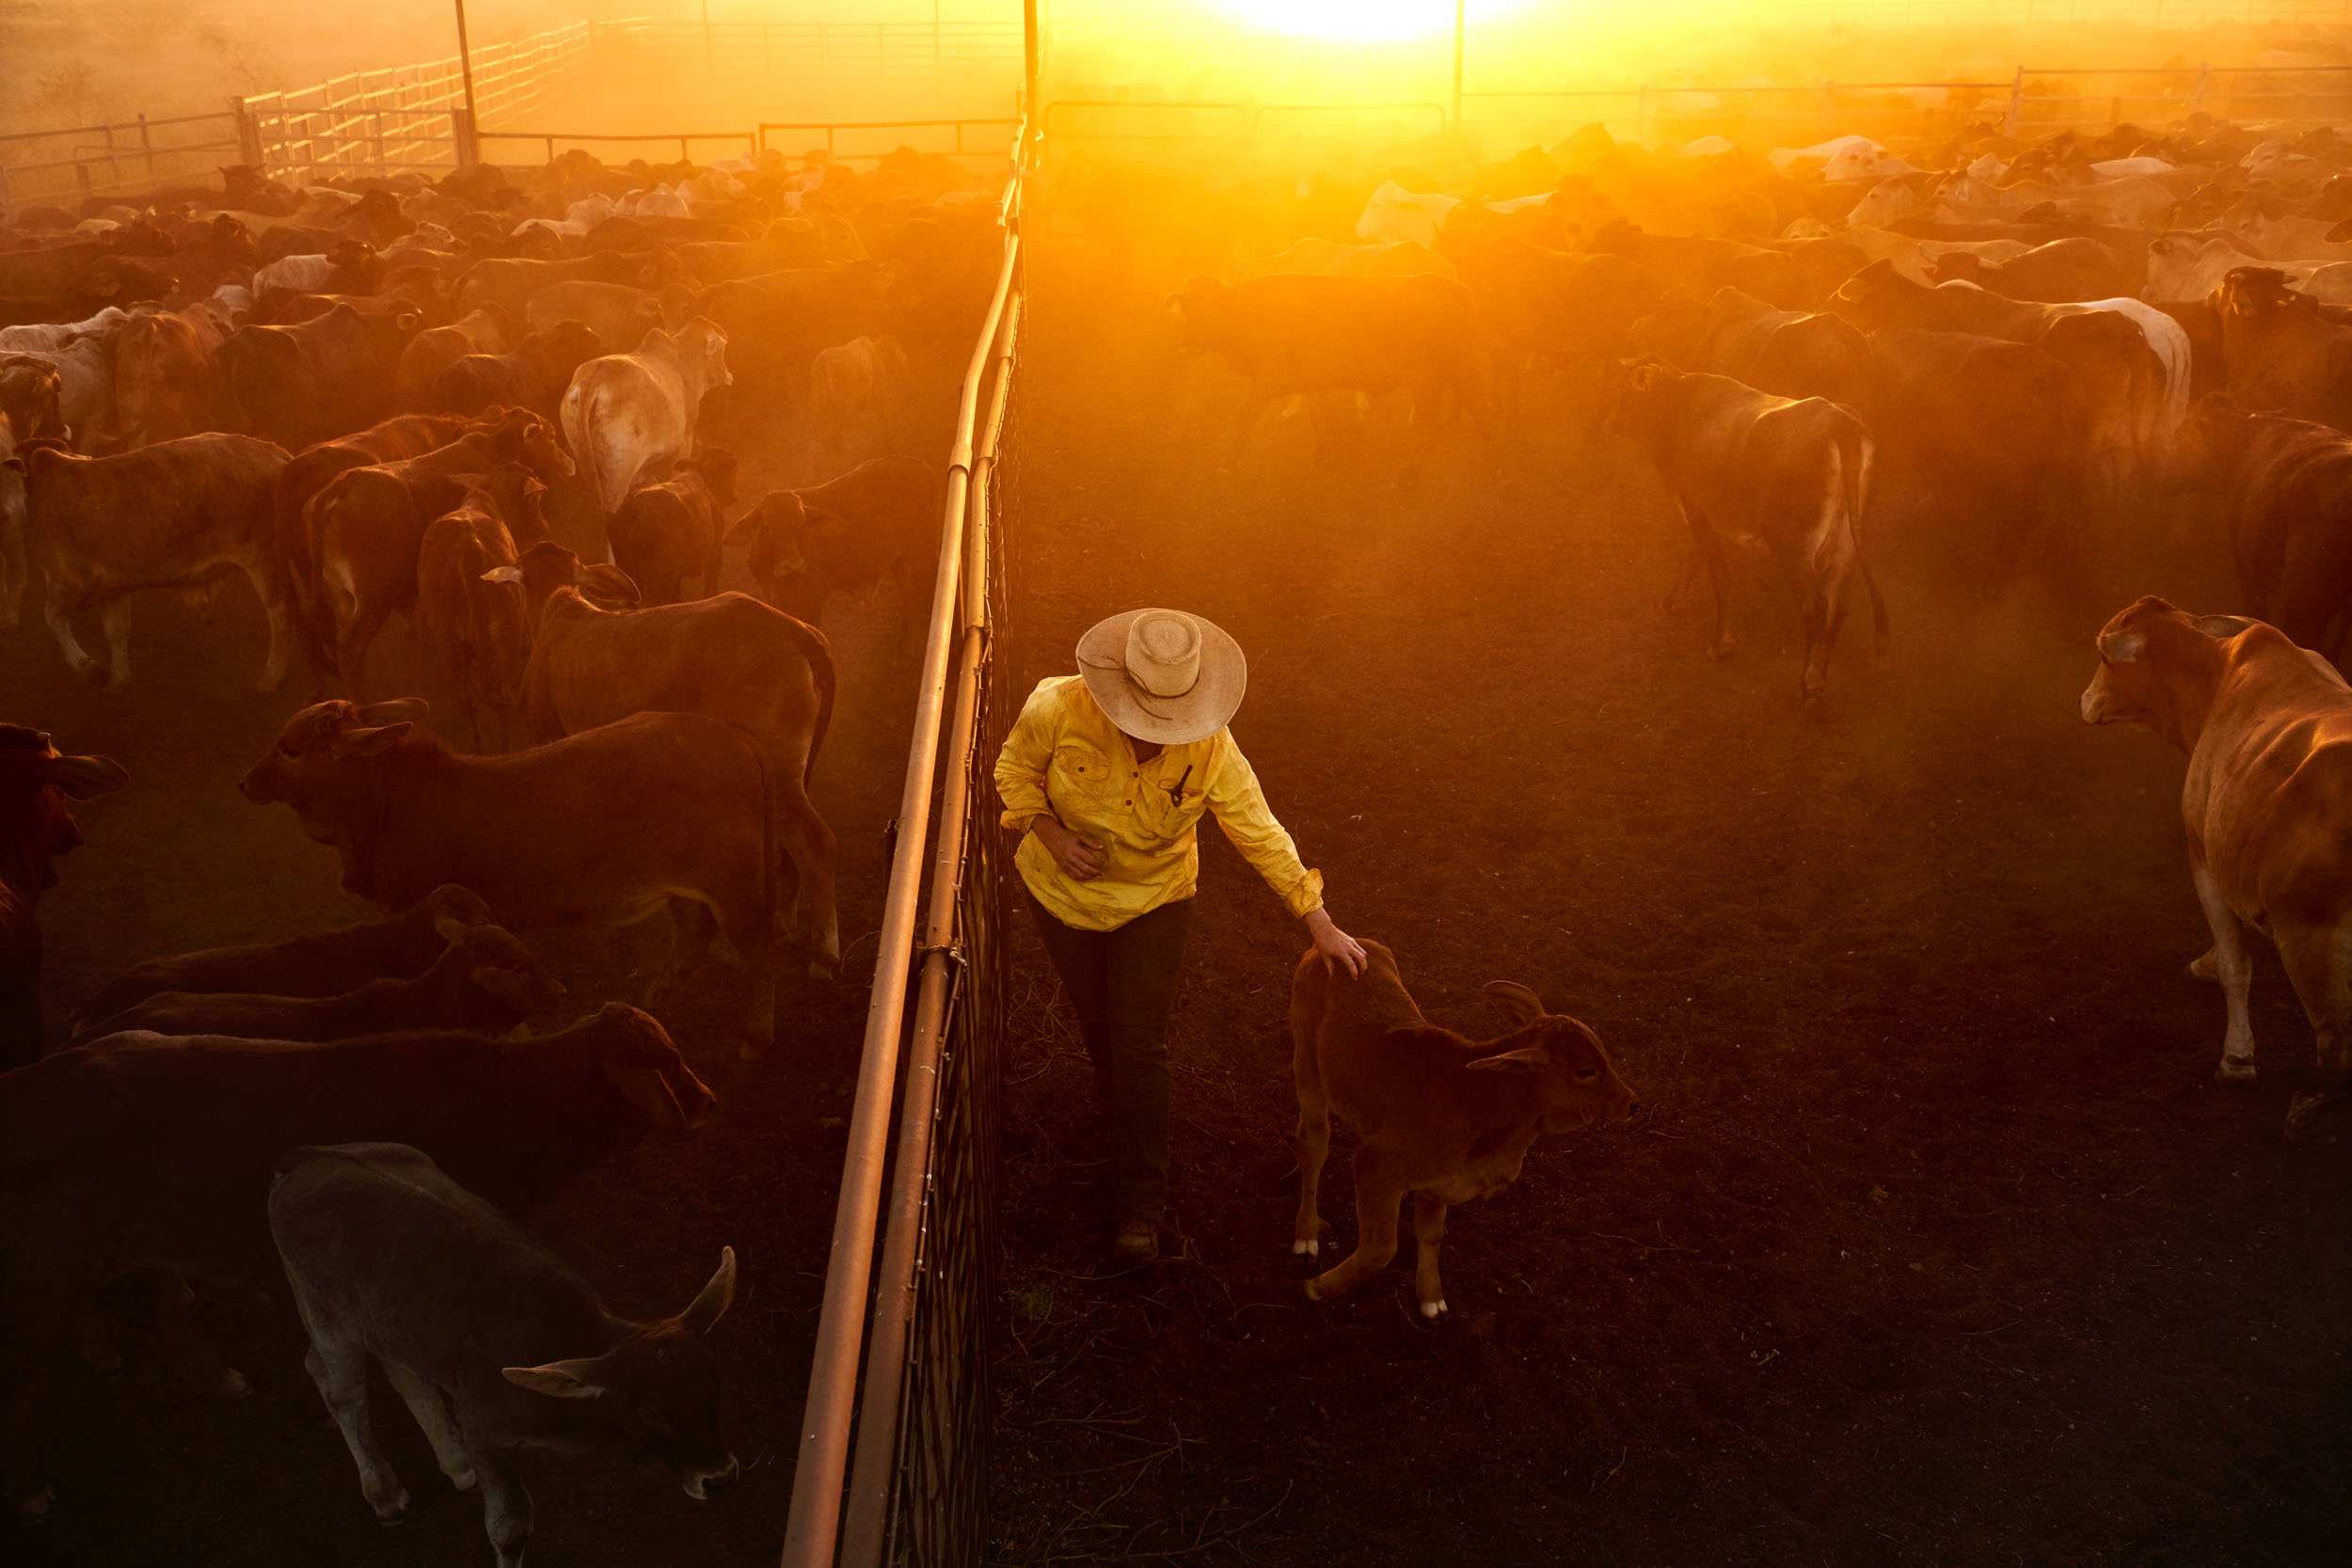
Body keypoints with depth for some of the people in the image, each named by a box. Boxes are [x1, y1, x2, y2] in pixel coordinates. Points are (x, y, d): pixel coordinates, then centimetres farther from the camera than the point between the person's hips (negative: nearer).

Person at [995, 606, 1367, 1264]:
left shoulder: (1211, 749, -27)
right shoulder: (1058, 709, -28)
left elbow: (1262, 834, -19)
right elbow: (1015, 769, -8)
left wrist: (1321, 926, -18)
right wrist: (1051, 835, -24)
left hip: (1154, 898, -1)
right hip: (1063, 892, 2)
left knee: (1140, 1043, -5)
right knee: (1098, 1027, 18)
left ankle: (1140, 1204, 7)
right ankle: (1119, 1122, 49)